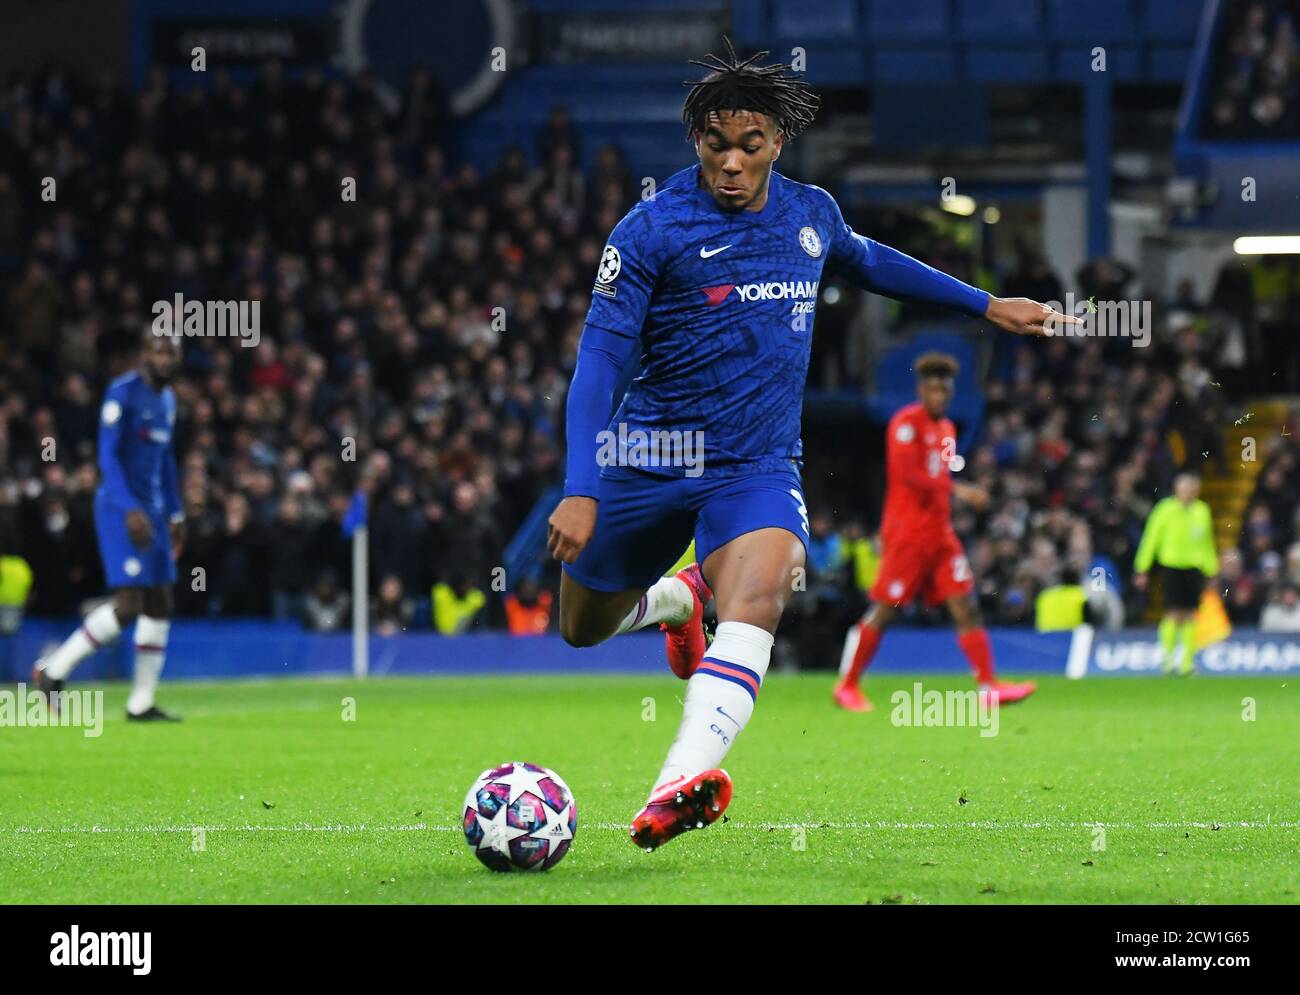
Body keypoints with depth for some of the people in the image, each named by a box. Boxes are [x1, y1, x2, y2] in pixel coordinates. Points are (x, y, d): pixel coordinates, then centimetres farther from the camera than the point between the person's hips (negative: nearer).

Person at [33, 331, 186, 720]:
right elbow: (108, 455, -18)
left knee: (160, 605, 6)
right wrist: (130, 510, -25)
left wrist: (175, 514, 24)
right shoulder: (123, 392, -13)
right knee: (128, 604, -17)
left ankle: (141, 702, 11)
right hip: (121, 507, -9)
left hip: (151, 509, 9)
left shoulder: (167, 399, 15)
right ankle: (53, 670, -5)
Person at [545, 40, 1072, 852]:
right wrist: (580, 491, -24)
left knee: (757, 593, -30)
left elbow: (867, 260, 29)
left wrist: (986, 305, 33)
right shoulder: (652, 230, -10)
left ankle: (682, 783, -48)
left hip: (757, 469, 1)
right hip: (648, 463, -1)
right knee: (584, 629, 13)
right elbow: (599, 359, -14)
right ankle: (674, 597, 49)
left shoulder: (810, 214, 5)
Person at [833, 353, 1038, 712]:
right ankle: (847, 686, 7)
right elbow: (906, 474, -20)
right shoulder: (906, 423, -9)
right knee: (884, 610, -4)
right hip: (906, 531, -8)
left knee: (965, 607, -2)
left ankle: (990, 687, -6)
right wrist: (957, 490, -24)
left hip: (940, 533, 8)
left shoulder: (947, 429, 17)